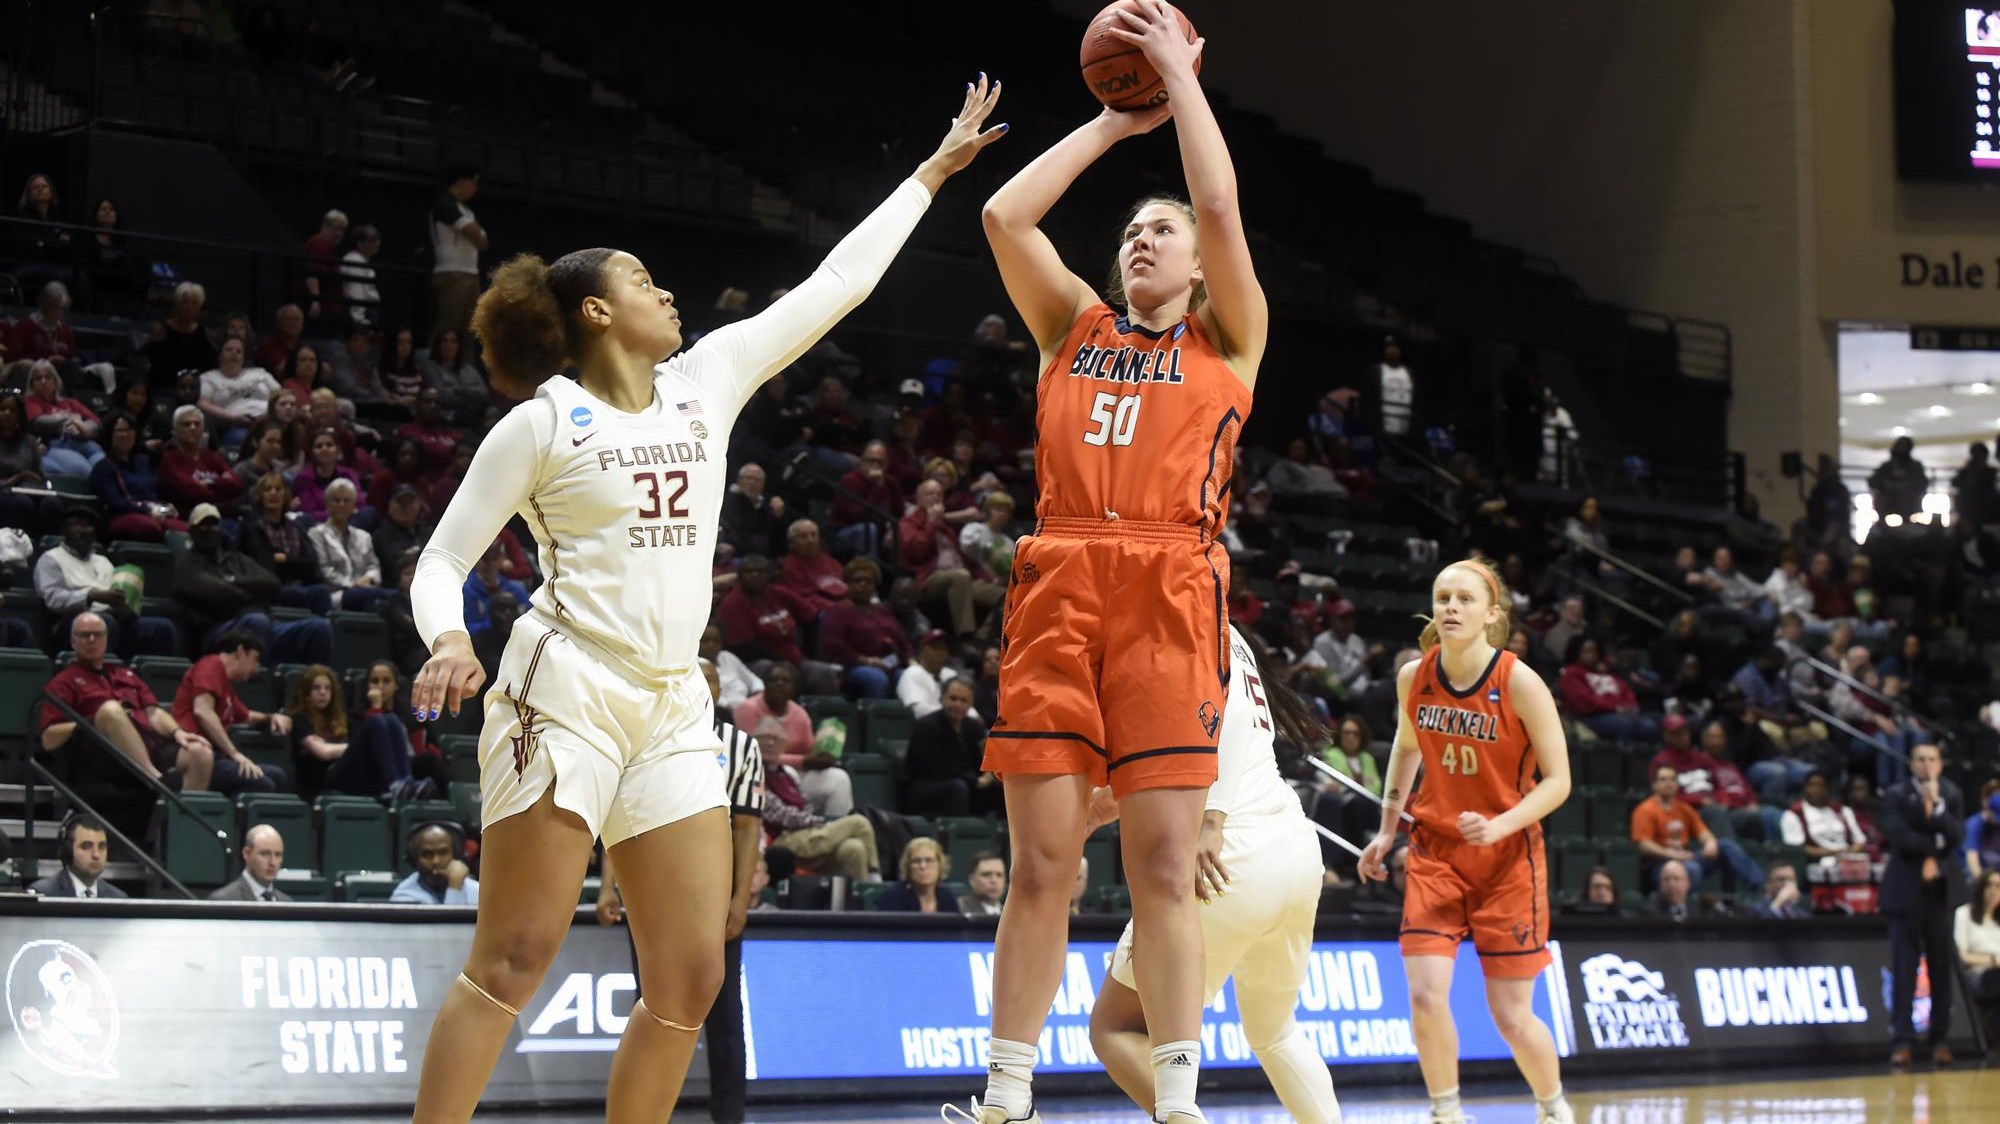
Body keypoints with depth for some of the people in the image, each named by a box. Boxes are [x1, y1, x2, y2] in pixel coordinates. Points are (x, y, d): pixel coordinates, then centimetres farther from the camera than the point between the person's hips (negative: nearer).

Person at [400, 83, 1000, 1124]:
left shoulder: (707, 377, 13)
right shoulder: (540, 422, -1)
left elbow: (834, 285, 17)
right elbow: (442, 561, 1)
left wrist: (931, 171, 19)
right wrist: (449, 639, -20)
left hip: (672, 707, 6)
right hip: (568, 688, -6)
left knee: (689, 977, 1)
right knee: (513, 959, -12)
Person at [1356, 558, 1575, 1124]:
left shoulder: (1520, 684, -17)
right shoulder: (1414, 677, -4)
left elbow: (1558, 780, -13)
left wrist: (1500, 825, -27)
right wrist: (1387, 829, 12)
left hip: (1509, 858, -3)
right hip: (1436, 850, 3)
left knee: (1512, 1018, -1)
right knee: (1425, 996, -15)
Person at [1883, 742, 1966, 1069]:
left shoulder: (1952, 796, 8)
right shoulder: (1895, 797, 2)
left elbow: (1956, 837, -6)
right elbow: (1899, 837, -12)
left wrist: (1936, 806, -16)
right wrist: (1936, 845, -7)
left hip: (1941, 891, 2)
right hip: (1906, 892, -2)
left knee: (1941, 967, 4)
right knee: (1903, 969, -5)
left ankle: (1940, 1039, 10)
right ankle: (1902, 1040, -4)